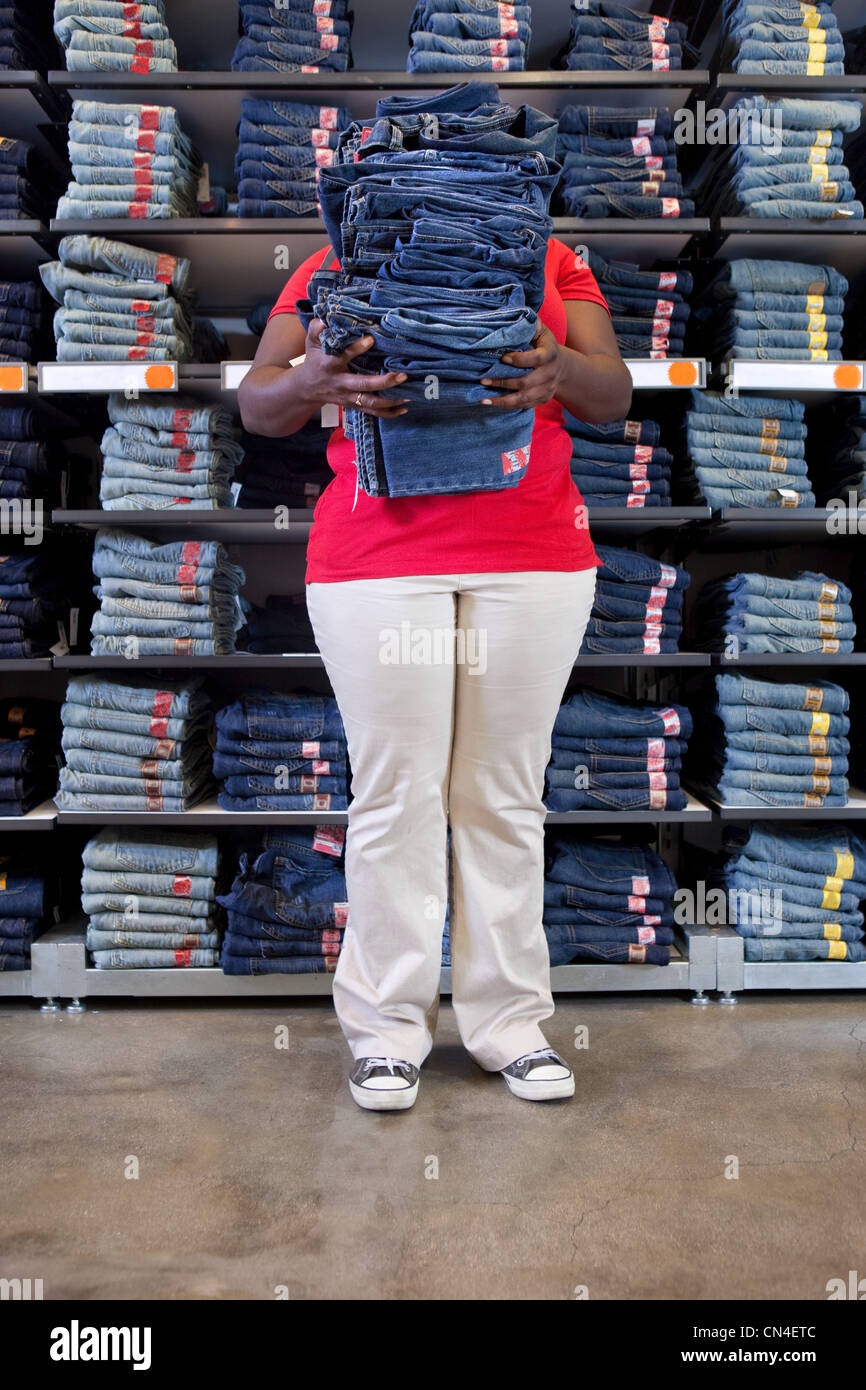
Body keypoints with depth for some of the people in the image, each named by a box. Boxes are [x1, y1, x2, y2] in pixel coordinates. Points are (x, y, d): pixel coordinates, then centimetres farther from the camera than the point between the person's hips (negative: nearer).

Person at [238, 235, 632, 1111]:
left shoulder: (552, 258, 14)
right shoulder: (334, 262, 12)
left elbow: (614, 396, 4)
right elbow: (256, 405, 3)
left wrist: (563, 369, -19)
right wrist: (307, 382, -20)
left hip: (534, 557, 1)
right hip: (376, 559, -1)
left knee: (506, 793, 5)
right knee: (395, 792, 1)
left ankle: (509, 1022, 19)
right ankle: (387, 1026, 16)